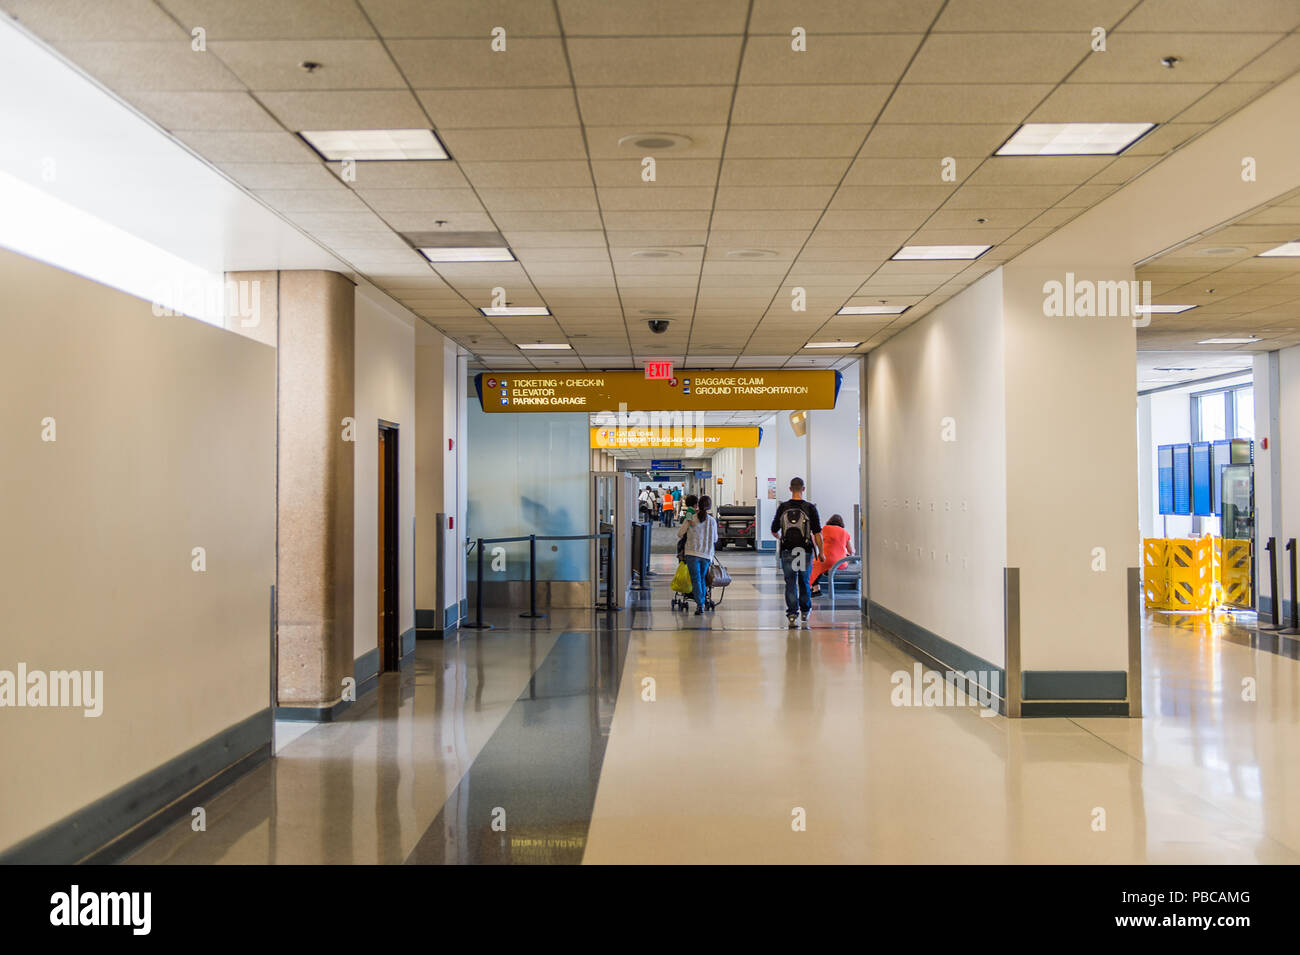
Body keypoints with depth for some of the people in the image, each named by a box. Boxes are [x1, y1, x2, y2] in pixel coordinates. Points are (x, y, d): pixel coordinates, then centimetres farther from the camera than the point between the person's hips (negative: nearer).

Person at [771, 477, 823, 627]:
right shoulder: (810, 508, -7)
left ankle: (792, 614, -4)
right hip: (806, 551, 0)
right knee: (804, 581, 16)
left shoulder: (782, 507, -2)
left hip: (787, 551, 0)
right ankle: (805, 611, 29)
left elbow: (774, 531, 8)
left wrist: (780, 538, 30)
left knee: (790, 583, 4)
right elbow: (817, 533, -6)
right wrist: (820, 551, 4)